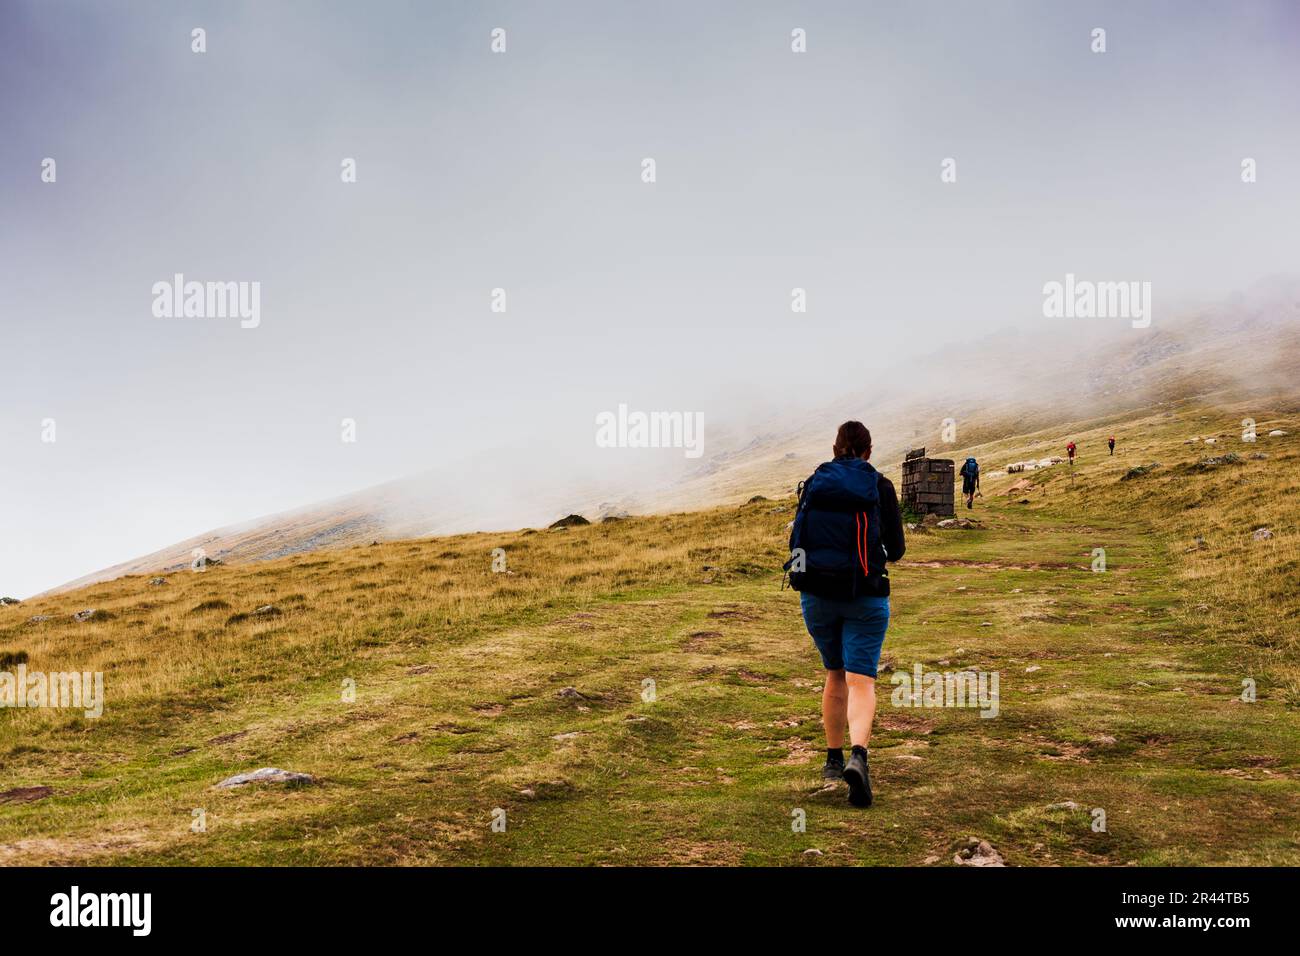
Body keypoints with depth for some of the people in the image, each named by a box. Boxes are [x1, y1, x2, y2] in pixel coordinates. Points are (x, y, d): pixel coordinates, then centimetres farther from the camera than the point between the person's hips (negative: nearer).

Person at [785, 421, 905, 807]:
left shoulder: (812, 484, 4)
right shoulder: (880, 486, -2)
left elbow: (797, 540, 9)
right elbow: (895, 550, 1)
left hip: (816, 594, 3)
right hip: (865, 596, -3)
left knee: (835, 673, 22)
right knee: (861, 681, -3)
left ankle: (833, 759, 28)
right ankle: (858, 757, -27)